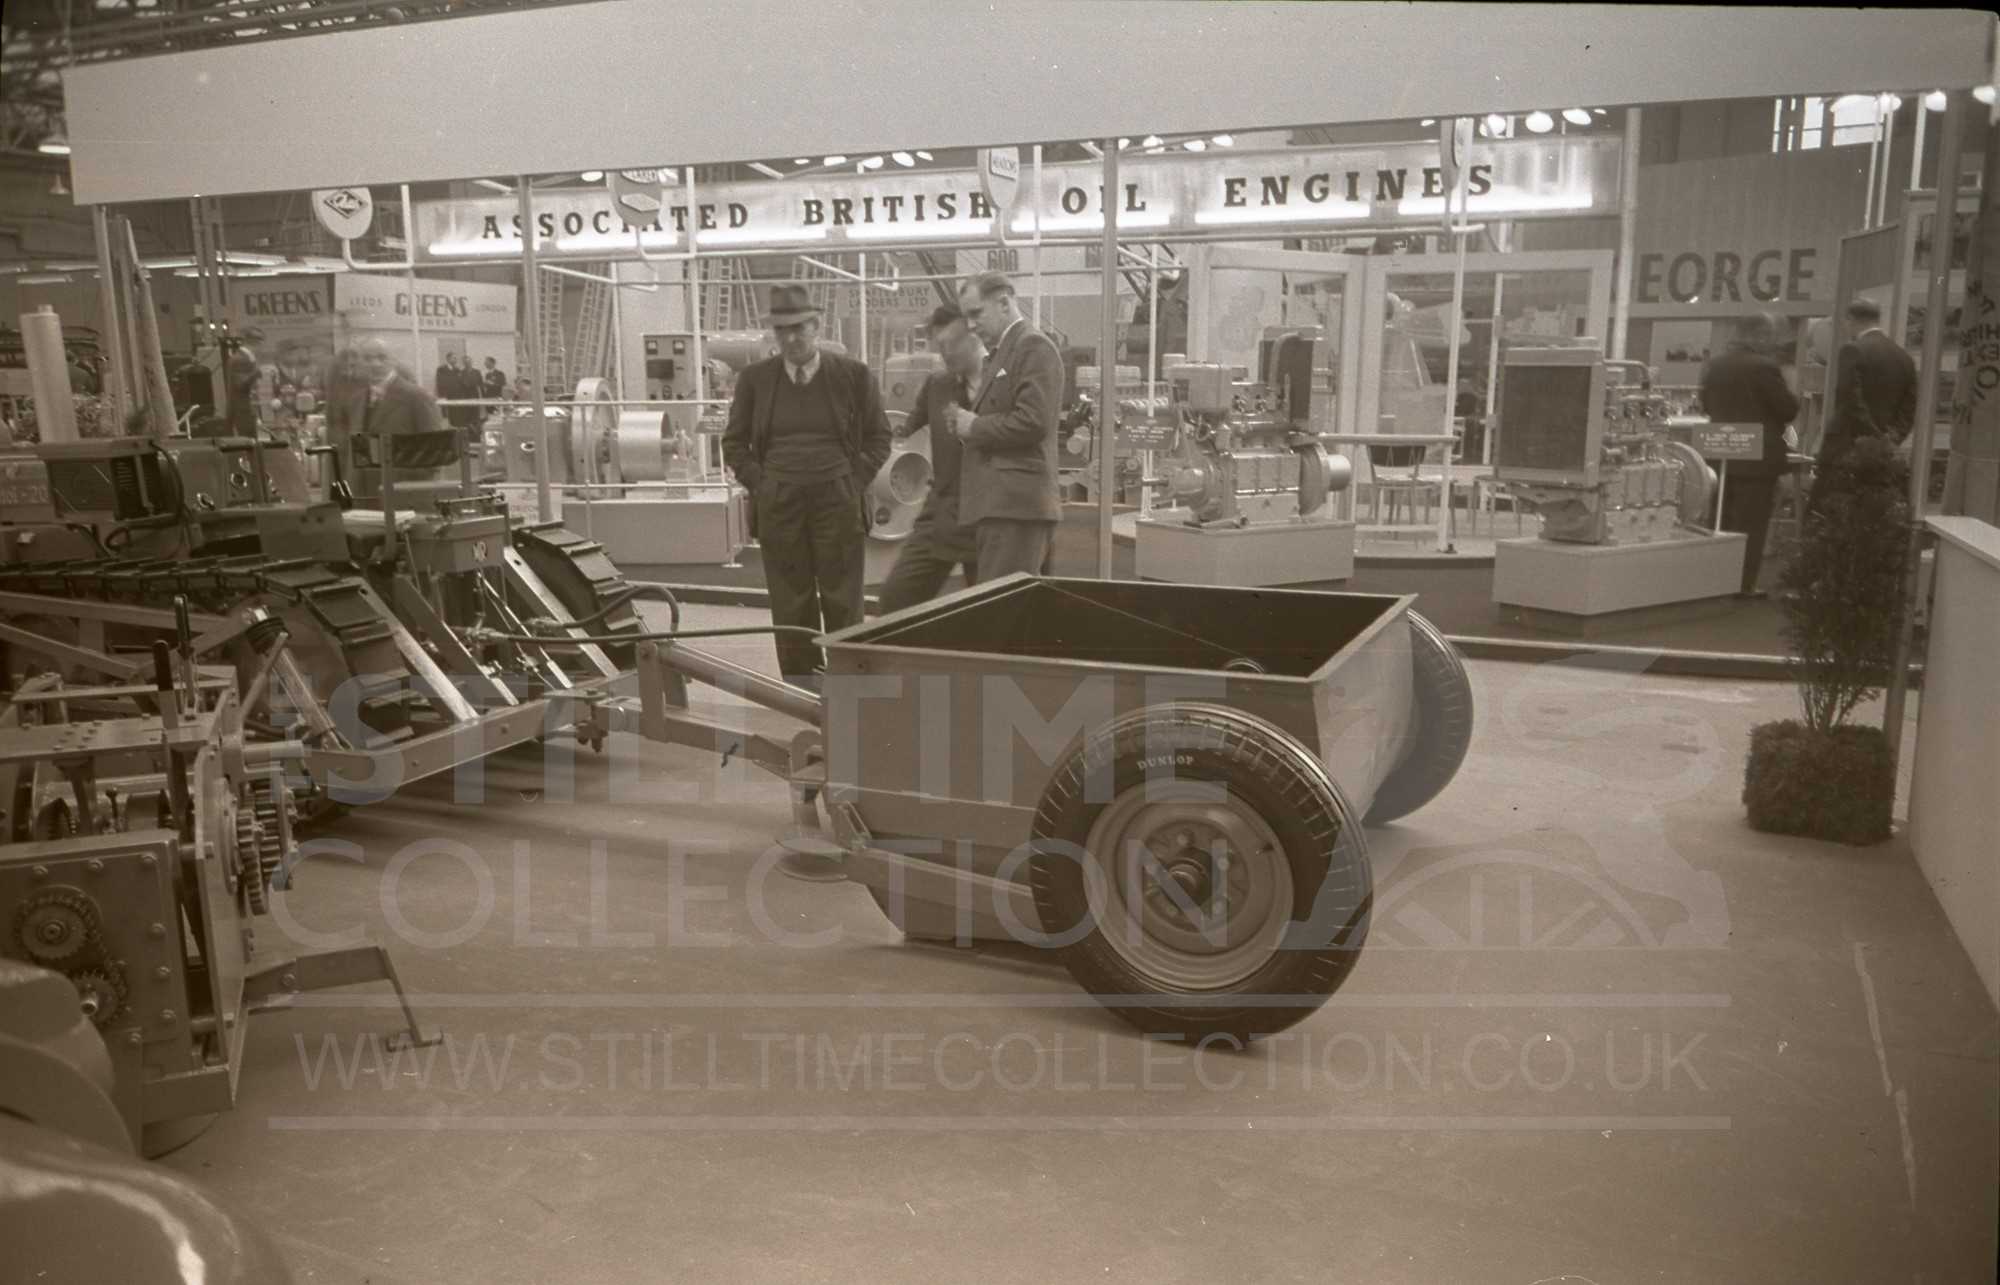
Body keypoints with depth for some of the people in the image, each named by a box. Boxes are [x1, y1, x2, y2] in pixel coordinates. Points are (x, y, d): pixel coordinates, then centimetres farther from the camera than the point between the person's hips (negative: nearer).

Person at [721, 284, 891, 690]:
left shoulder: (853, 374, 1)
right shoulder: (755, 378, 5)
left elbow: (878, 436, 9)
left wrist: (855, 481, -1)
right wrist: (759, 484, 1)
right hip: (778, 505, 1)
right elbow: (734, 442, 13)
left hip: (839, 501, -1)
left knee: (843, 603, 2)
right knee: (791, 606, 3)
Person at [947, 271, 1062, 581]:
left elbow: (1033, 422, -17)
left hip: (1015, 505, -9)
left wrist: (974, 427, -8)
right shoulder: (1001, 353, 22)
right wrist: (967, 421, 8)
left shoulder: (1033, 346, -7)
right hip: (999, 502, 9)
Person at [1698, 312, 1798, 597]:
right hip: (1757, 457, -6)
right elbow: (1789, 409, -12)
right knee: (1750, 526, 0)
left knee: (1722, 523, 15)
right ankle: (1743, 585, 2)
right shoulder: (1763, 366, -17)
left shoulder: (1713, 364, 3)